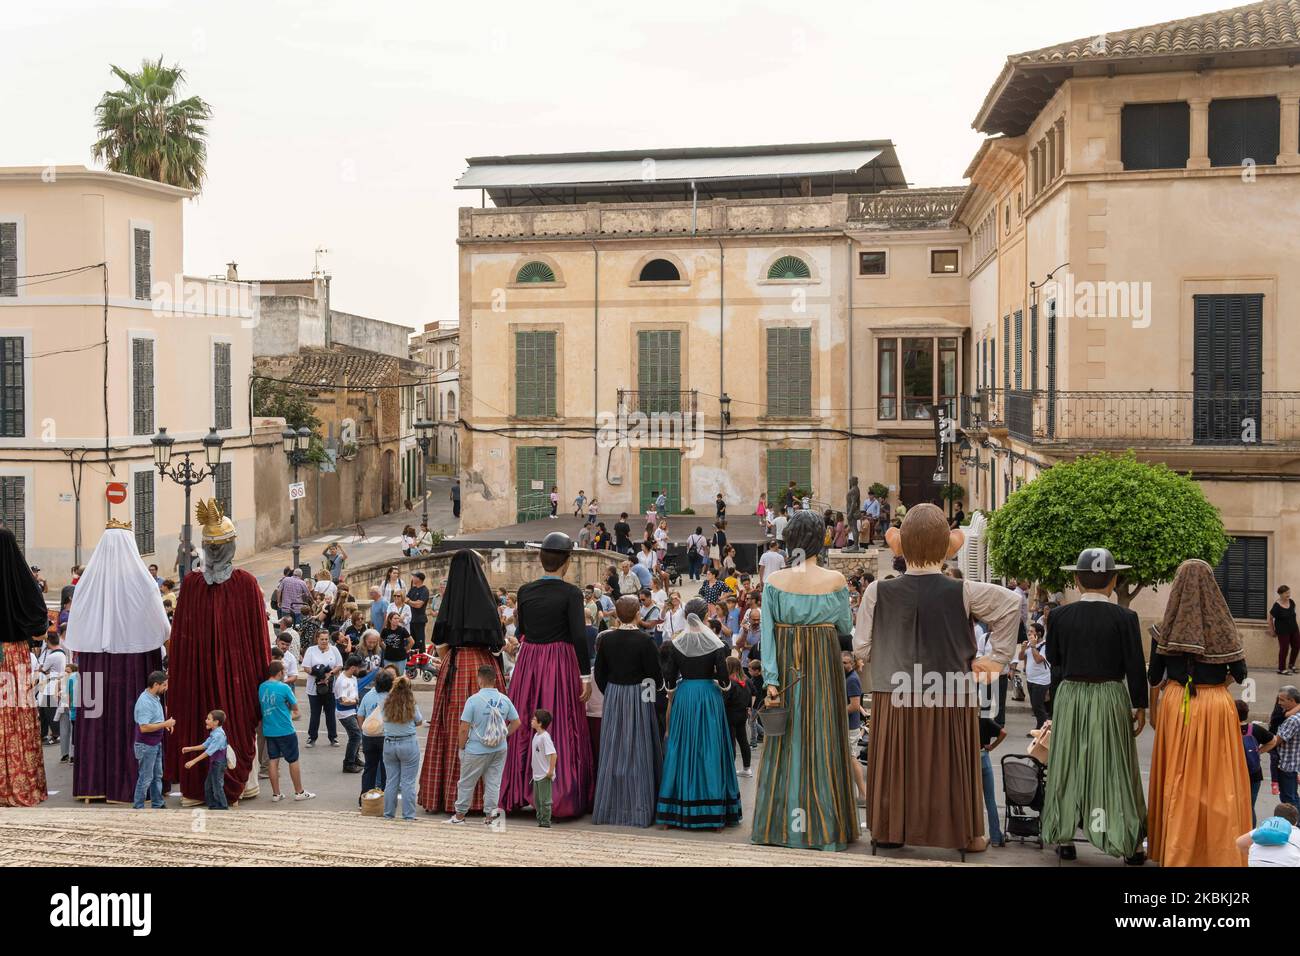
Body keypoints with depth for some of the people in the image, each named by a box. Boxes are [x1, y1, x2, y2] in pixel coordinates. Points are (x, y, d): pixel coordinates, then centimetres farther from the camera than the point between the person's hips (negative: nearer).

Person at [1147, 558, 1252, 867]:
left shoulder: (1168, 629, -3)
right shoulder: (1223, 627, -6)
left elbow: (1154, 677, 1)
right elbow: (1240, 674, -4)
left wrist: (1153, 709, 18)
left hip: (1177, 706, 1)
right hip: (1216, 707, -1)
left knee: (1179, 780, 11)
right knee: (1216, 780, 7)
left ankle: (1175, 850, 19)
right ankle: (1217, 849, 12)